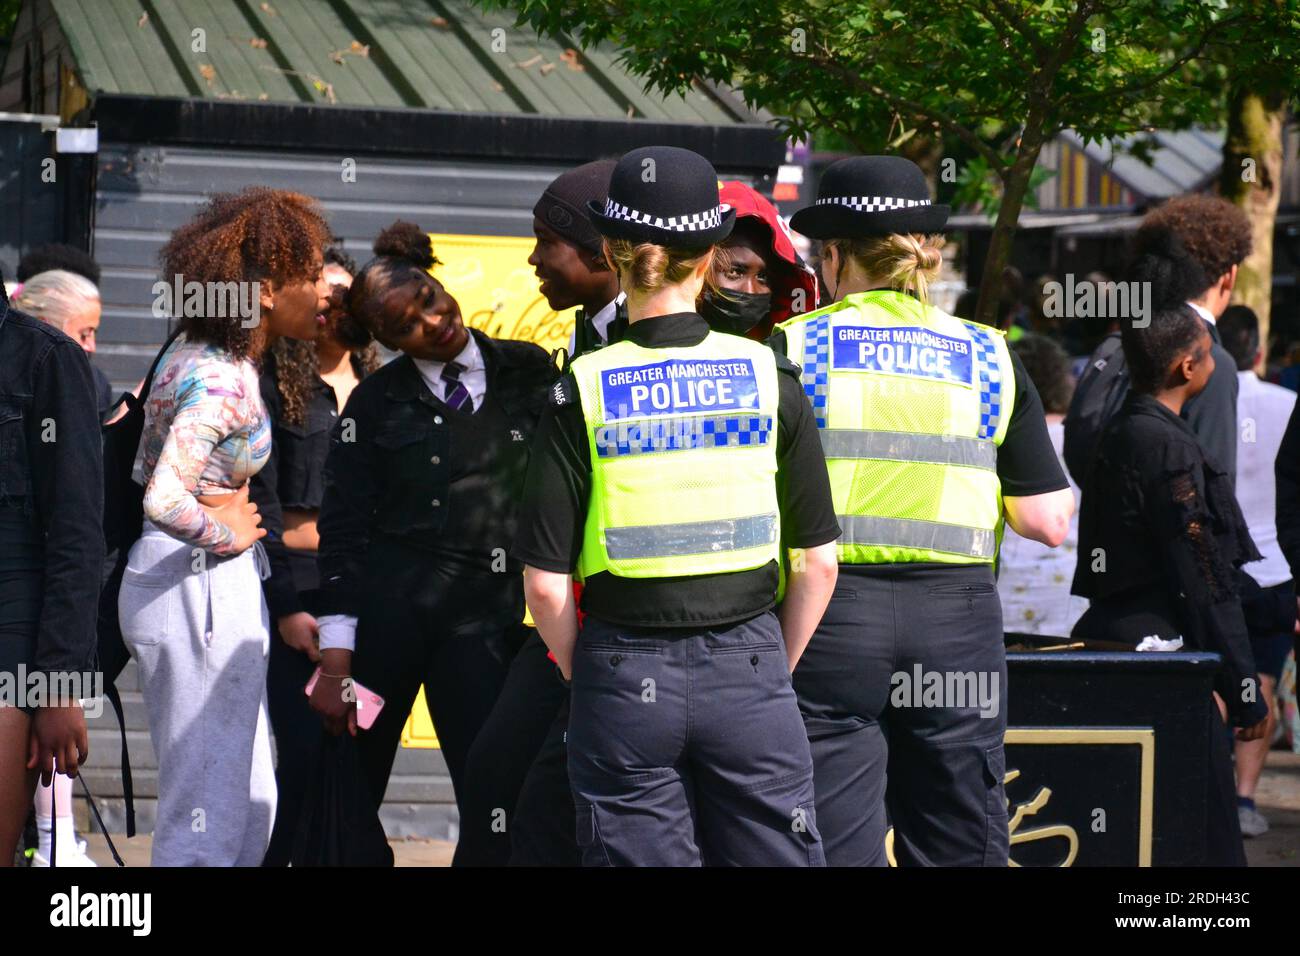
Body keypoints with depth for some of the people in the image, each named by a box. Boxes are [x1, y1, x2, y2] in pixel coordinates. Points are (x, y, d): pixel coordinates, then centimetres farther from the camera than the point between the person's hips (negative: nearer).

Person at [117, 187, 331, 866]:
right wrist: (227, 535, -15)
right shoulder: (223, 383, -20)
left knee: (251, 806, 15)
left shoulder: (192, 352, 10)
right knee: (209, 817, -6)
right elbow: (164, 498, -32)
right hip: (202, 587, -10)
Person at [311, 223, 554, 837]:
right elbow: (342, 532, 2)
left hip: (487, 617, 1)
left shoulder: (530, 373, 6)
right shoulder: (375, 403, 4)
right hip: (387, 606, 0)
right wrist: (334, 665, -4)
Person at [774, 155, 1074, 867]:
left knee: (835, 845, 1)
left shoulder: (792, 347, 0)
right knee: (959, 845, 9)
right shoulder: (988, 356, 6)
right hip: (958, 619, 2)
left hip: (831, 616, -2)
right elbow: (1048, 522, 4)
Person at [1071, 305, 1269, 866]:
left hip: (1112, 640, 10)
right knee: (1205, 841, -7)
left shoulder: (1117, 434, 14)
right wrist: (1243, 691, -11)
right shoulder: (1169, 447, -15)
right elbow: (1204, 583, -16)